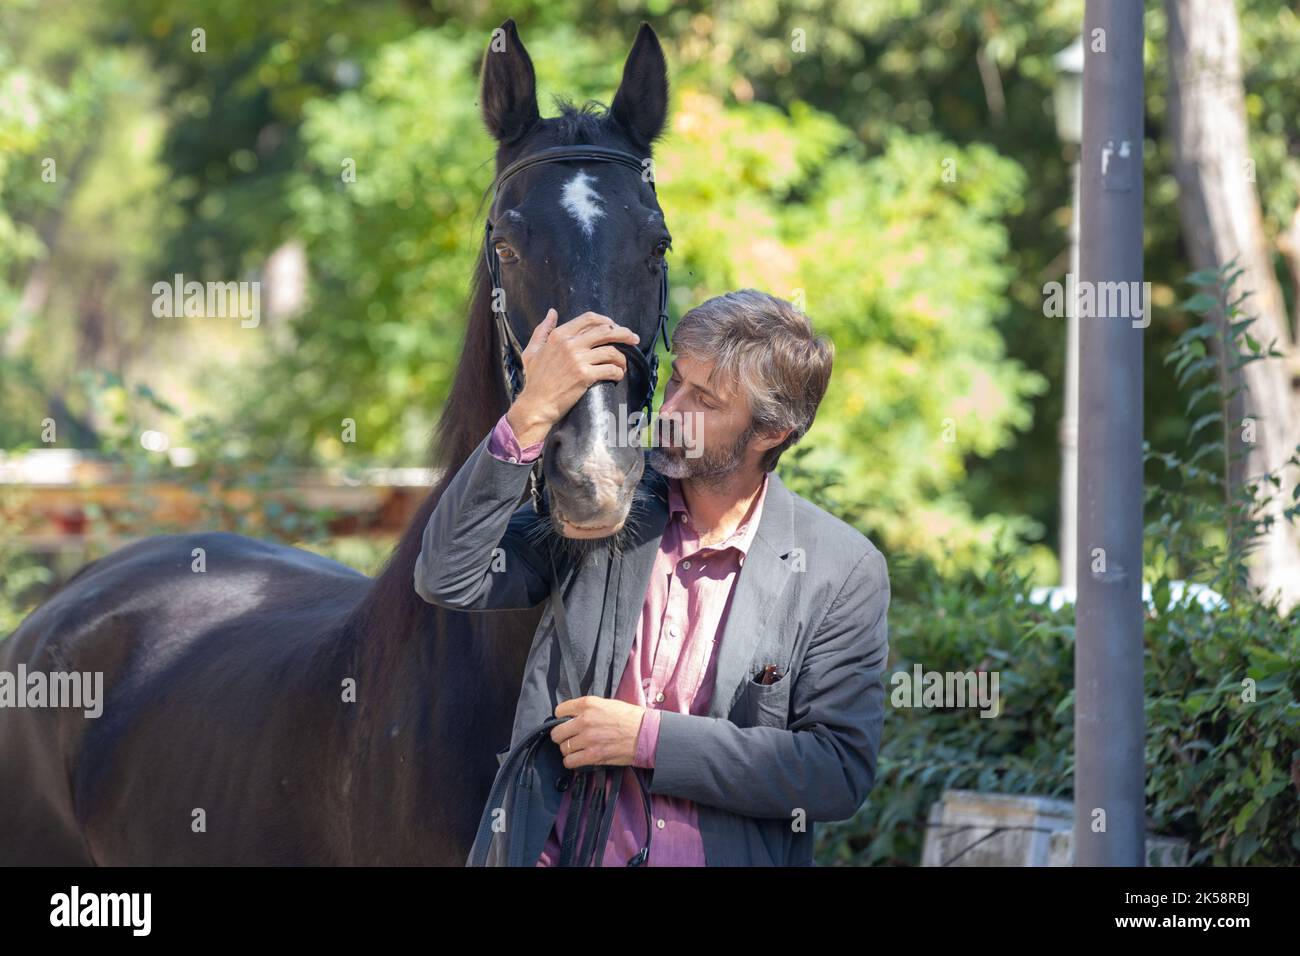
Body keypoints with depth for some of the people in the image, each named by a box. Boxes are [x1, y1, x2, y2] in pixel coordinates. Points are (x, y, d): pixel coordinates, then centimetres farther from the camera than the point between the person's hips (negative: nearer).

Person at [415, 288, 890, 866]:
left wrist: (651, 738, -12)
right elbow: (449, 580, -3)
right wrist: (531, 415, -11)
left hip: (730, 857, -2)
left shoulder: (845, 570, -1)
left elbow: (842, 774, -6)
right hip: (557, 852, 2)